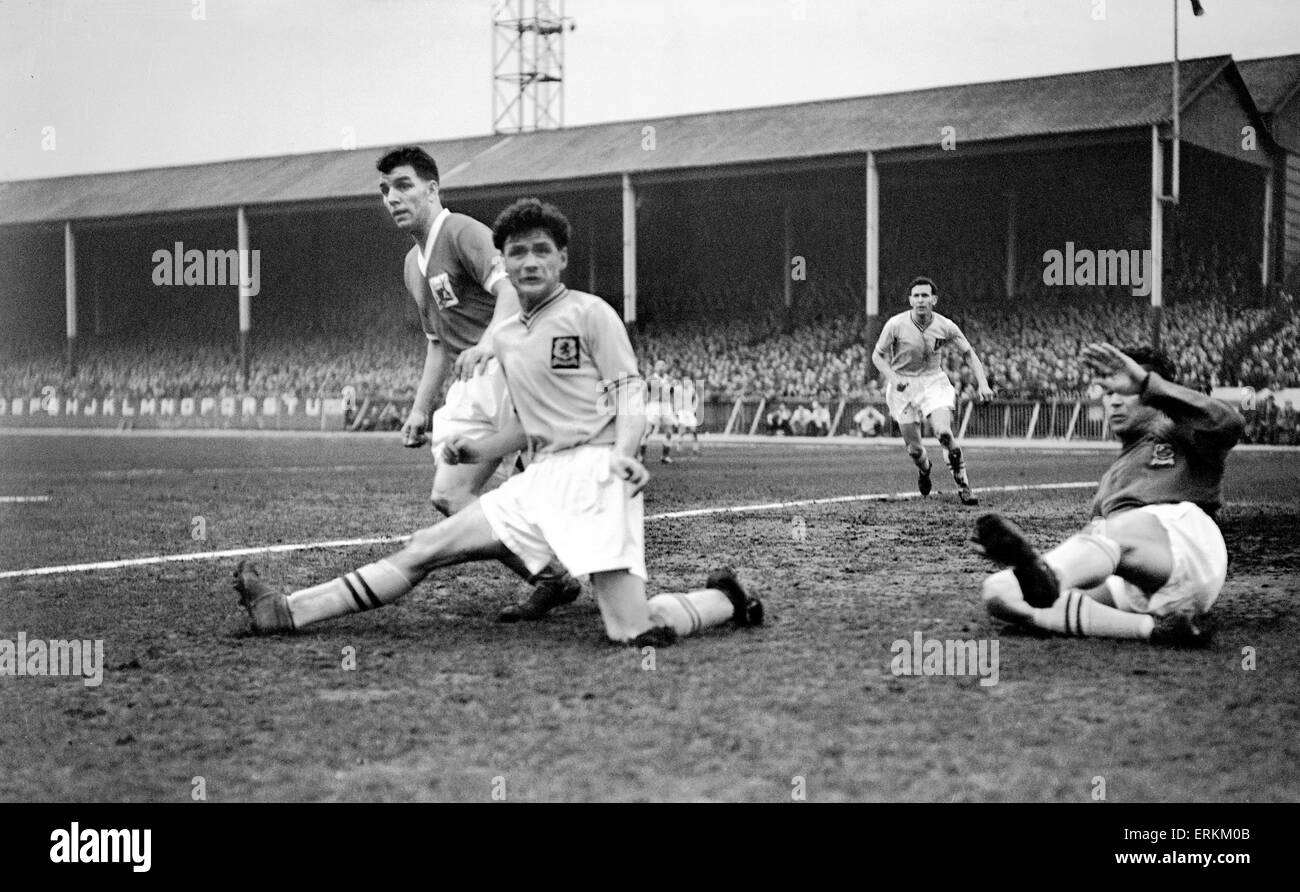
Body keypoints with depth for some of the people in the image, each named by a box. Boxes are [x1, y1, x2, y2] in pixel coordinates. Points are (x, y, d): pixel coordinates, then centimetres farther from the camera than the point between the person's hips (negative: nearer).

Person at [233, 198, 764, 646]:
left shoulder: (590, 312, -2)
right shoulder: (503, 337, 19)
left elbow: (630, 397, -6)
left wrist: (622, 454, -24)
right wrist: (480, 451, 14)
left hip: (595, 471, -7)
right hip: (540, 480, 7)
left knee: (634, 635, -16)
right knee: (424, 548, 2)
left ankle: (725, 601, 11)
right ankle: (289, 612, 6)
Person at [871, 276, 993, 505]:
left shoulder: (945, 326, -10)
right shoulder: (896, 325, -15)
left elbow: (968, 353, 2)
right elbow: (877, 355, -3)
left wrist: (983, 384, -10)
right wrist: (893, 379, -20)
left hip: (933, 381, 0)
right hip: (903, 385, 0)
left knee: (944, 432, -23)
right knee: (914, 448, 1)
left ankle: (963, 485, -4)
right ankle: (923, 469, 39)